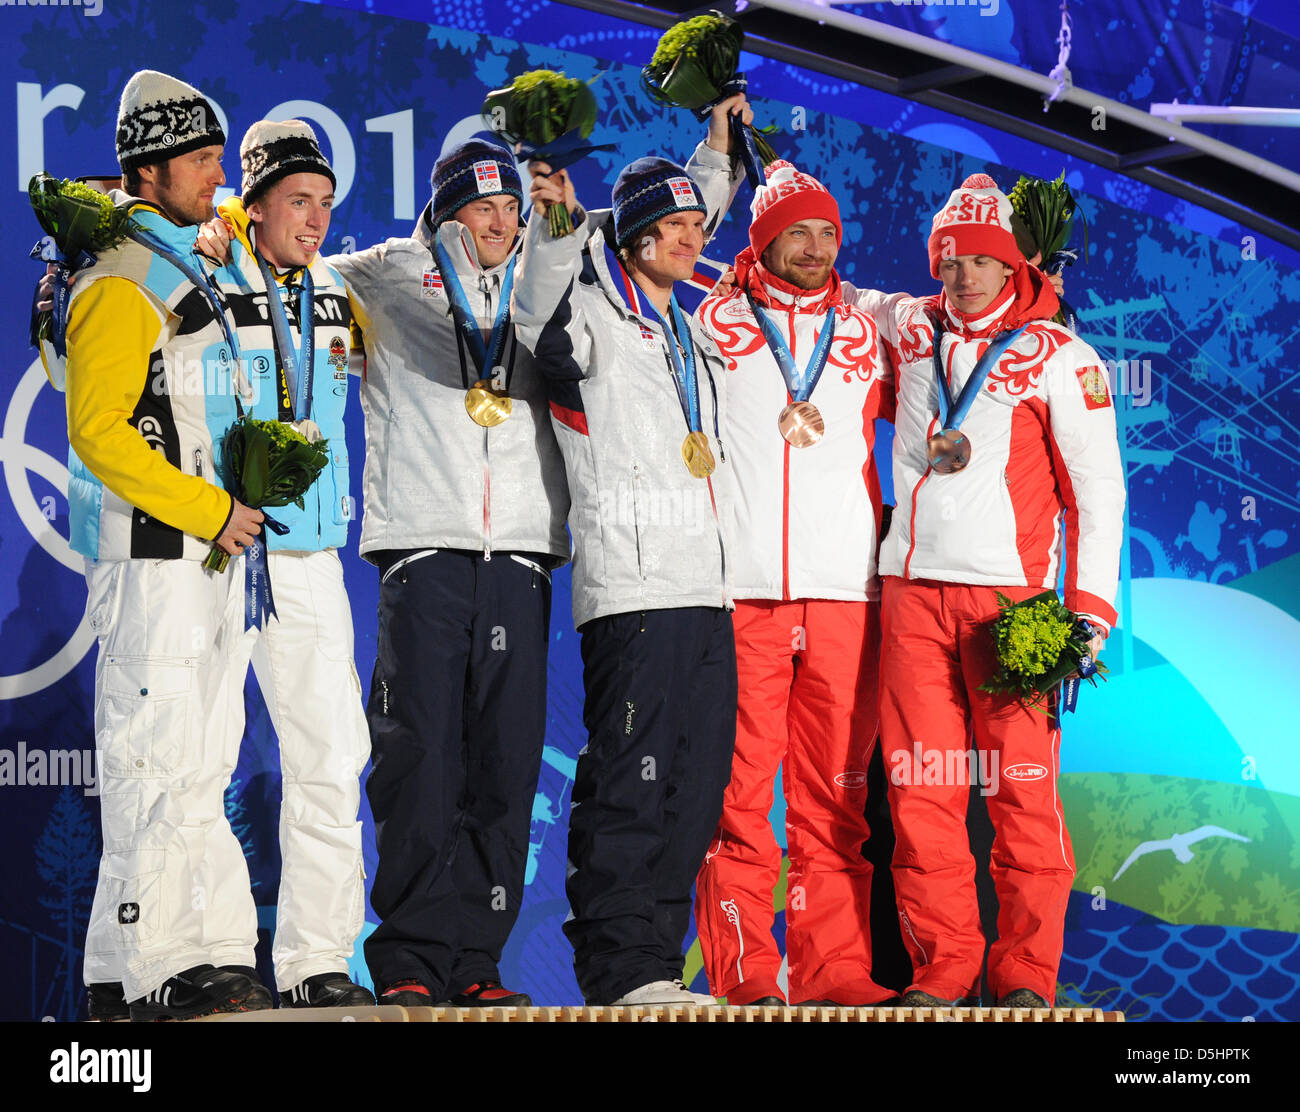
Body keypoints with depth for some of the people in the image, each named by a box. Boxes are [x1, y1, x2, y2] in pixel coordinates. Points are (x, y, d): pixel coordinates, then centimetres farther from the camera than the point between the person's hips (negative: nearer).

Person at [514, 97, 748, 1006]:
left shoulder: (688, 333, 22)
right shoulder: (597, 323, -1)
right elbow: (545, 322, -25)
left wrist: (718, 158, 41)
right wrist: (556, 226, -36)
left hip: (705, 589, 8)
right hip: (633, 589, -8)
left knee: (695, 787, 8)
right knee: (628, 785, -10)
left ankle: (658, 963, 13)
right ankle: (621, 970, -7)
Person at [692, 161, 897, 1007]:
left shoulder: (865, 334, 17)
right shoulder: (712, 323, 9)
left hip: (846, 589, 3)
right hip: (741, 588, -2)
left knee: (836, 789, 1)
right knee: (740, 783, -6)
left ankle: (833, 966, 3)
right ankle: (743, 970, -4)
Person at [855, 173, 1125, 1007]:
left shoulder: (1057, 356, 3)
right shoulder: (909, 329, 14)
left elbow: (1097, 486, 1)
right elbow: (845, 300, 37)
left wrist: (1090, 605, -6)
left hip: (1010, 593, -3)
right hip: (912, 590, 4)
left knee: (1023, 791, -6)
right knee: (921, 790, -1)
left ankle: (1026, 973, 1)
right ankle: (942, 967, 6)